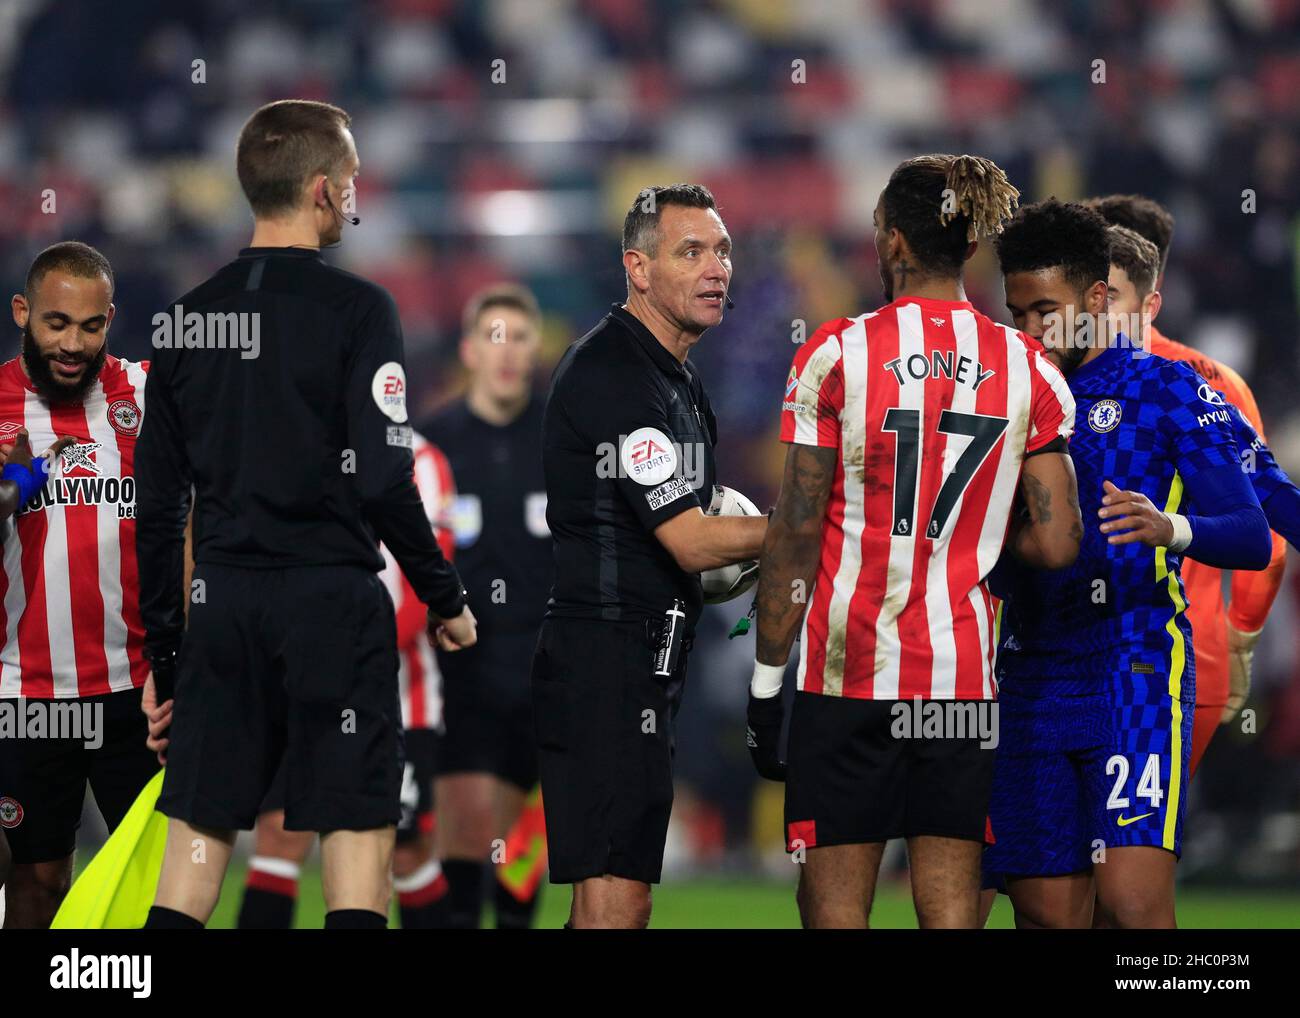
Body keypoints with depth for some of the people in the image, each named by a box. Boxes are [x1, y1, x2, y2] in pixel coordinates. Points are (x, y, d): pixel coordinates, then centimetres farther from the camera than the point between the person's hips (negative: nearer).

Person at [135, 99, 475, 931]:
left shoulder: (187, 318, 9)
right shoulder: (355, 309, -7)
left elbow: (159, 502, 11)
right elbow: (382, 480, -14)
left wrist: (161, 653, 17)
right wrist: (446, 598, -1)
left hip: (223, 604, 5)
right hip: (332, 597, -5)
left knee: (195, 845, 6)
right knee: (357, 838, -2)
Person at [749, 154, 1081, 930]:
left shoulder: (836, 356, -5)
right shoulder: (1028, 371, 3)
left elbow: (795, 537, -5)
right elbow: (1057, 545, -1)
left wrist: (767, 682, 1)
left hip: (846, 666, -2)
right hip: (962, 668, 2)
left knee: (836, 905, 1)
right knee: (951, 907, 5)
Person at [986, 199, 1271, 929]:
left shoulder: (1171, 390, 1)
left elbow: (1253, 538, -7)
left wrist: (1172, 527, -27)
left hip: (1132, 673, -5)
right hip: (1029, 676, 5)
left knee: (1132, 900, -18)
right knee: (1047, 911, 1)